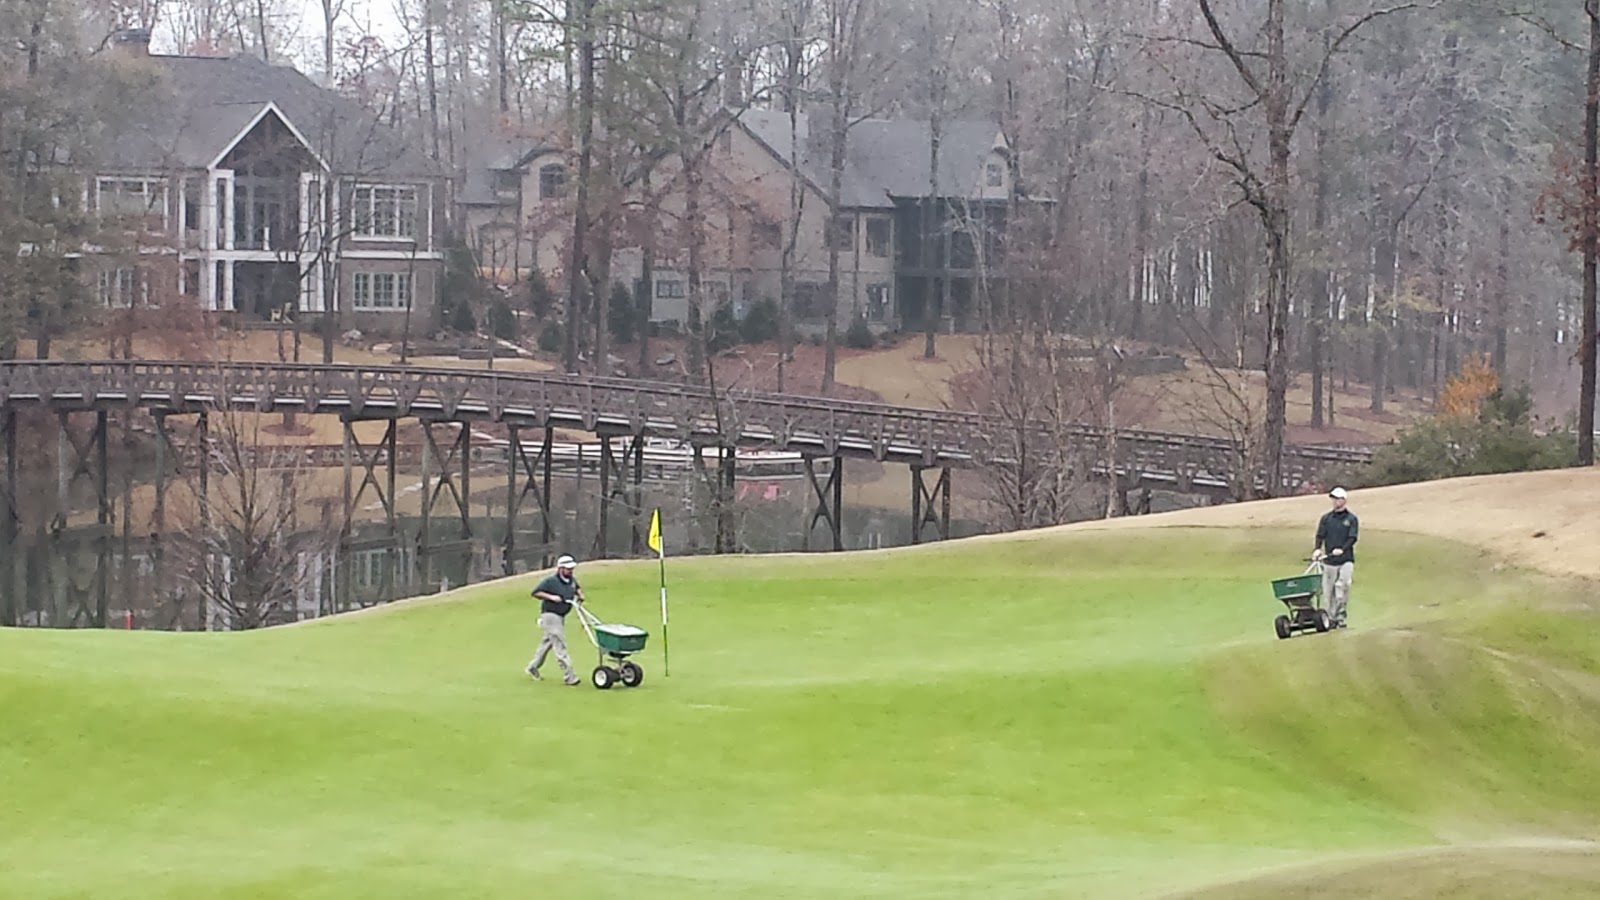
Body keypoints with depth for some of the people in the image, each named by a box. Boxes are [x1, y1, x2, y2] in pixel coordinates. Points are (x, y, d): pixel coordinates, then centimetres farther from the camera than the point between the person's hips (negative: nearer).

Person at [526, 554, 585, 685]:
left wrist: (580, 594, 6)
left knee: (547, 642, 21)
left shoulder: (572, 580, 6)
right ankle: (570, 676, -13)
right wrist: (551, 597, -23)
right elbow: (535, 592, -14)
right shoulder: (550, 581, -16)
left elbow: (577, 588, 27)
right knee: (560, 646, -10)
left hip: (561, 617, 8)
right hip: (550, 615, -8)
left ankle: (533, 667, 38)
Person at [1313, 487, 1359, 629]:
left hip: (1346, 559, -3)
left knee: (1342, 587, -16)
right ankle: (1331, 618, 12)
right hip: (1329, 560, 3)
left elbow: (1352, 538, -5)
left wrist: (1342, 549, -22)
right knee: (1328, 590, 2)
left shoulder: (1351, 519, 4)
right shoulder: (1326, 518, 10)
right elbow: (1320, 535, 5)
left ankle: (1340, 617, -11)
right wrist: (1318, 549, -14)